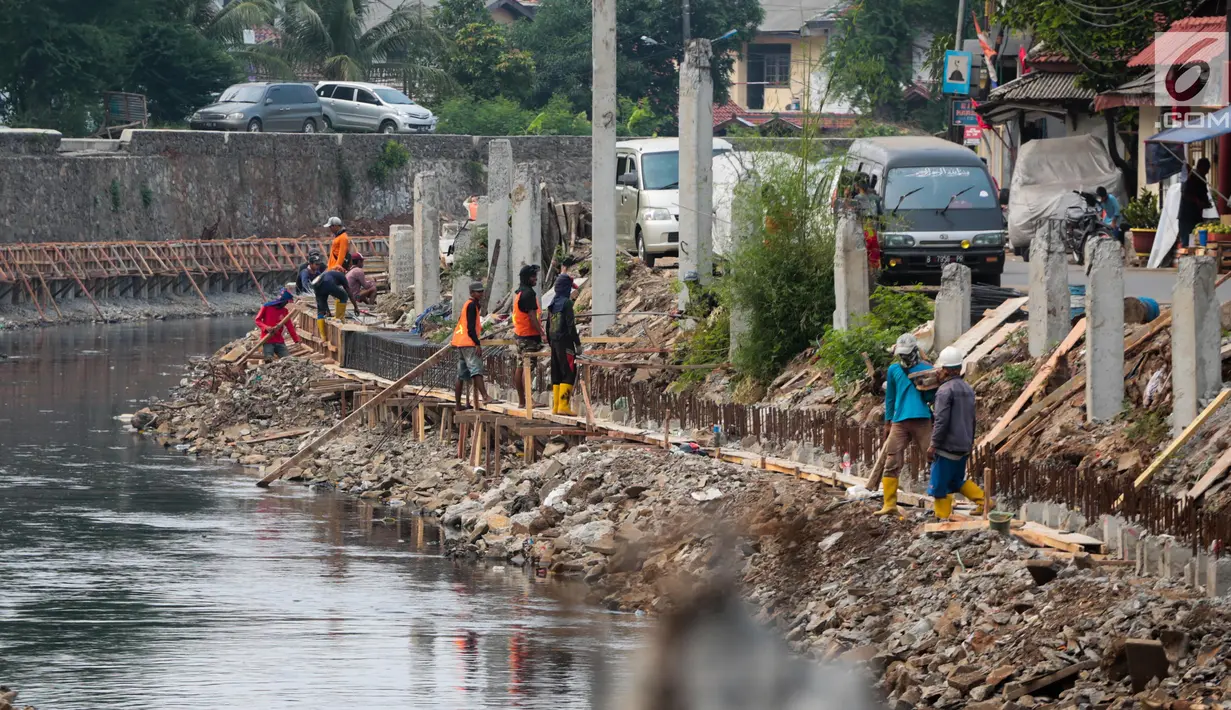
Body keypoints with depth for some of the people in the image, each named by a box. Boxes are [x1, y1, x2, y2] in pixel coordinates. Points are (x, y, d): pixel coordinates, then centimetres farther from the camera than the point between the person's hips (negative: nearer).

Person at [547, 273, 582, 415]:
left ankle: (556, 406, 12)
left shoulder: (553, 303, 12)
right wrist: (578, 344, -12)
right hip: (565, 342, -8)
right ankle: (563, 405, -15)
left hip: (554, 342, 8)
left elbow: (548, 325, 17)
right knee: (569, 373, -7)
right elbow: (571, 325, -16)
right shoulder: (566, 303, -13)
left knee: (556, 375, 11)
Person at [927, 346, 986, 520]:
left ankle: (943, 517, 3)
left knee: (940, 483, 1)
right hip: (964, 446, 9)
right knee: (957, 480, 20)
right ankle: (982, 500, 9)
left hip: (948, 446, -9)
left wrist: (933, 445, -14)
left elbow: (942, 421, -20)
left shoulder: (945, 390, -16)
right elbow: (972, 419, 20)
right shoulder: (968, 389, 11)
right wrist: (971, 442, 28)